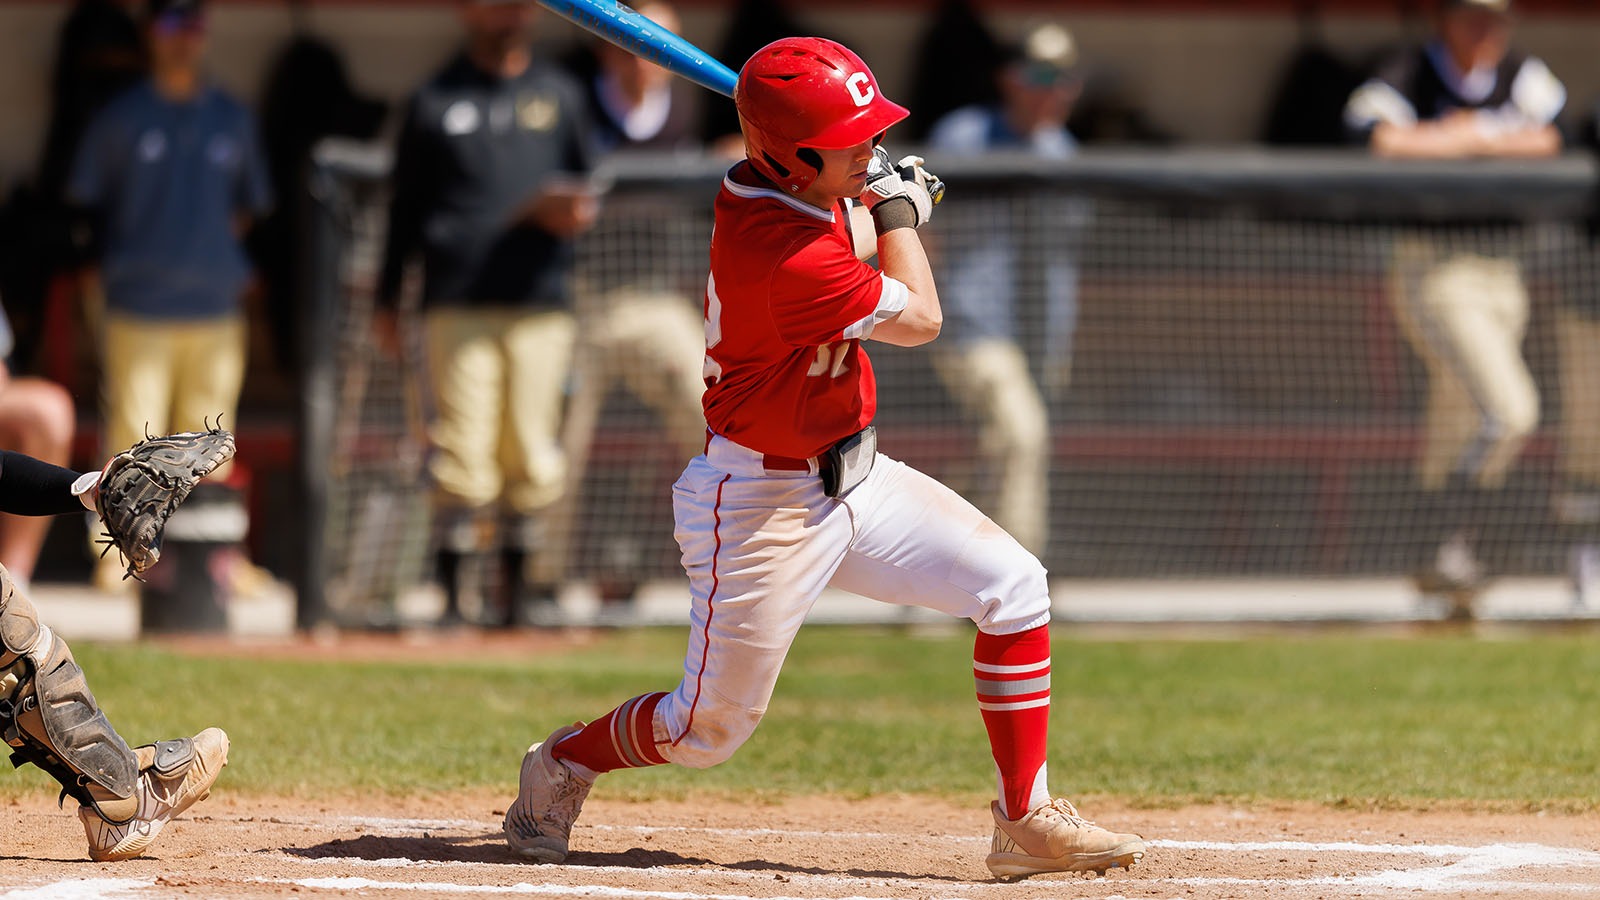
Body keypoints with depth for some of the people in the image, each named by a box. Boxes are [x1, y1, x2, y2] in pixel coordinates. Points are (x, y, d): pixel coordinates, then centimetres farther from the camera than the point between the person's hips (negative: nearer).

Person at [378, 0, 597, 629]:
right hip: (459, 305, -3)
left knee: (531, 456, 2)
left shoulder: (559, 93, 13)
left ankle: (515, 588, 11)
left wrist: (580, 208, -5)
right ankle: (452, 595, -4)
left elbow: (584, 179, 20)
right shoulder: (436, 102, 6)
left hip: (540, 302, 3)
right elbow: (406, 207, 8)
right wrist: (387, 301, 6)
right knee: (463, 454, -8)